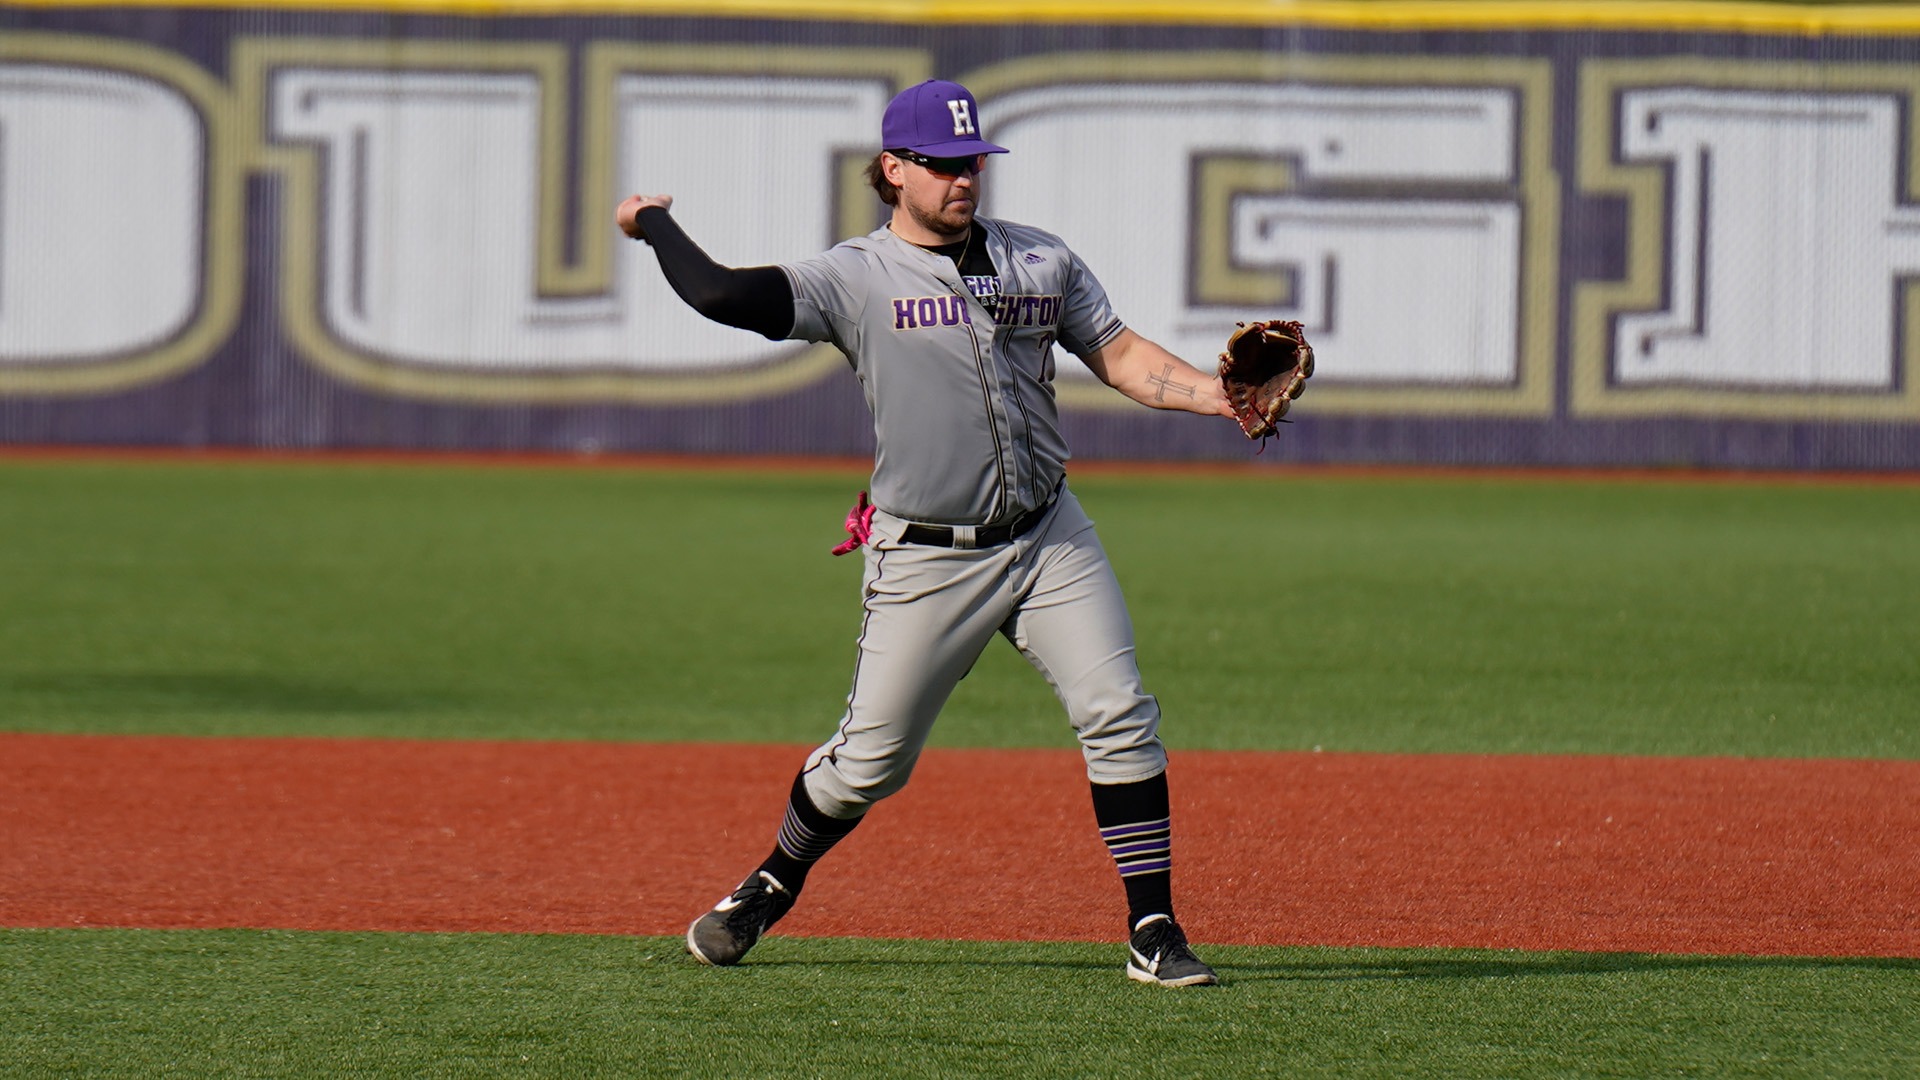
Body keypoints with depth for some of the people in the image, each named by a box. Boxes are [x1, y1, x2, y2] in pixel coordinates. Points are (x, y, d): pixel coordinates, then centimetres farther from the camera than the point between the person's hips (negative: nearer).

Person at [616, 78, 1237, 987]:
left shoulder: (1040, 259, 9)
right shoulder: (855, 277, -6)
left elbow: (1120, 355, 10)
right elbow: (720, 295, -16)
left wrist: (1219, 396, -5)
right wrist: (655, 225, -3)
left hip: (1049, 539, 3)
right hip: (927, 562, -3)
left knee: (1119, 716, -9)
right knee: (870, 759, 2)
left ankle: (1154, 932, -3)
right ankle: (771, 888, 29)